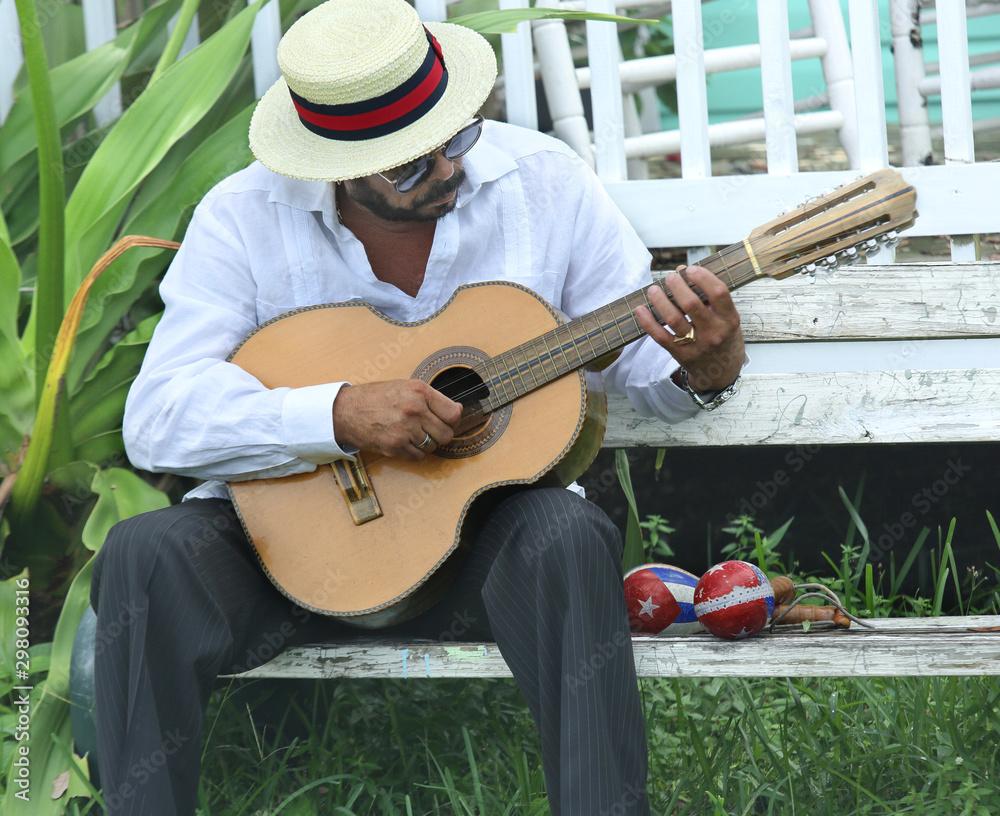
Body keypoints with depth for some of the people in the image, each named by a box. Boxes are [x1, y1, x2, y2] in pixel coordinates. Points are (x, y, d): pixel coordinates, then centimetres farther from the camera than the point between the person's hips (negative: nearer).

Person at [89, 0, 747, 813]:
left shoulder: (543, 182, -5)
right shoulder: (245, 218, -9)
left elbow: (643, 358, 1)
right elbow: (156, 420, -18)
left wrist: (706, 366, -24)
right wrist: (340, 413, -31)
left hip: (480, 524, 0)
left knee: (568, 536, -33)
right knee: (145, 556, -29)